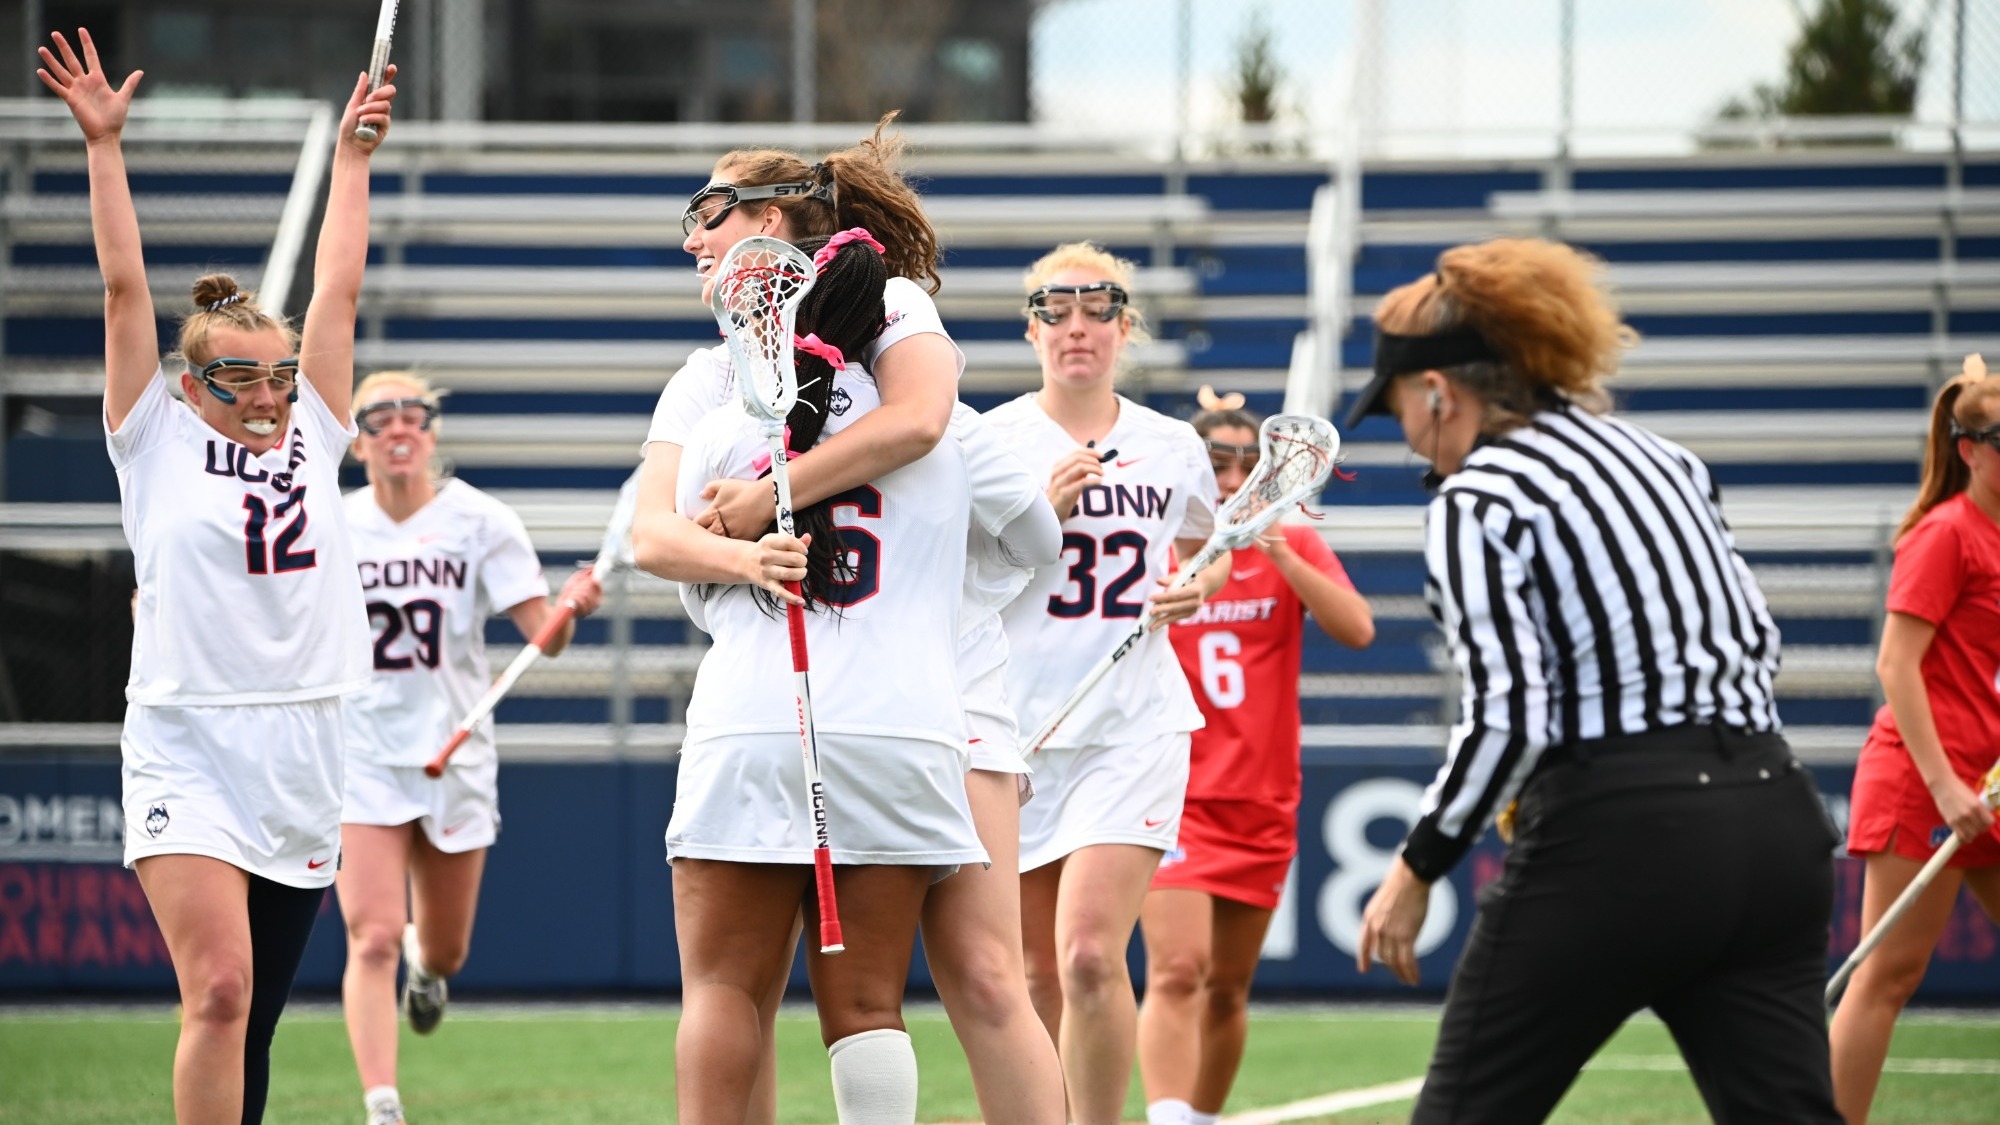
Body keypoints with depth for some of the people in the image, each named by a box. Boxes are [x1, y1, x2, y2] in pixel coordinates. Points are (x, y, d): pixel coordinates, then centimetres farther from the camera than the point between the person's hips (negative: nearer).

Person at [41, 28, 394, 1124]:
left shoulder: (311, 440, 13)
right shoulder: (160, 445, 4)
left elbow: (338, 291, 16)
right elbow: (124, 289, 1)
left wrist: (352, 156, 19)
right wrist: (104, 146, -1)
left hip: (303, 761, 4)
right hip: (185, 754, -4)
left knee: (250, 1022, 8)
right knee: (219, 993, -18)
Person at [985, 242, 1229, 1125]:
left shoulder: (1175, 448, 7)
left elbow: (1209, 557, 24)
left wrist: (1197, 589, 2)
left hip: (1134, 729, 0)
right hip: (1015, 724, 0)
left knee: (1090, 955, -17)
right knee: (1036, 977, 5)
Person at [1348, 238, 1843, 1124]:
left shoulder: (1477, 503, -7)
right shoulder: (1656, 454, 16)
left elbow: (1505, 719, -15)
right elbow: (1758, 640, 19)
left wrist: (1416, 871, -6)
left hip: (1620, 844, -6)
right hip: (1773, 818, 7)